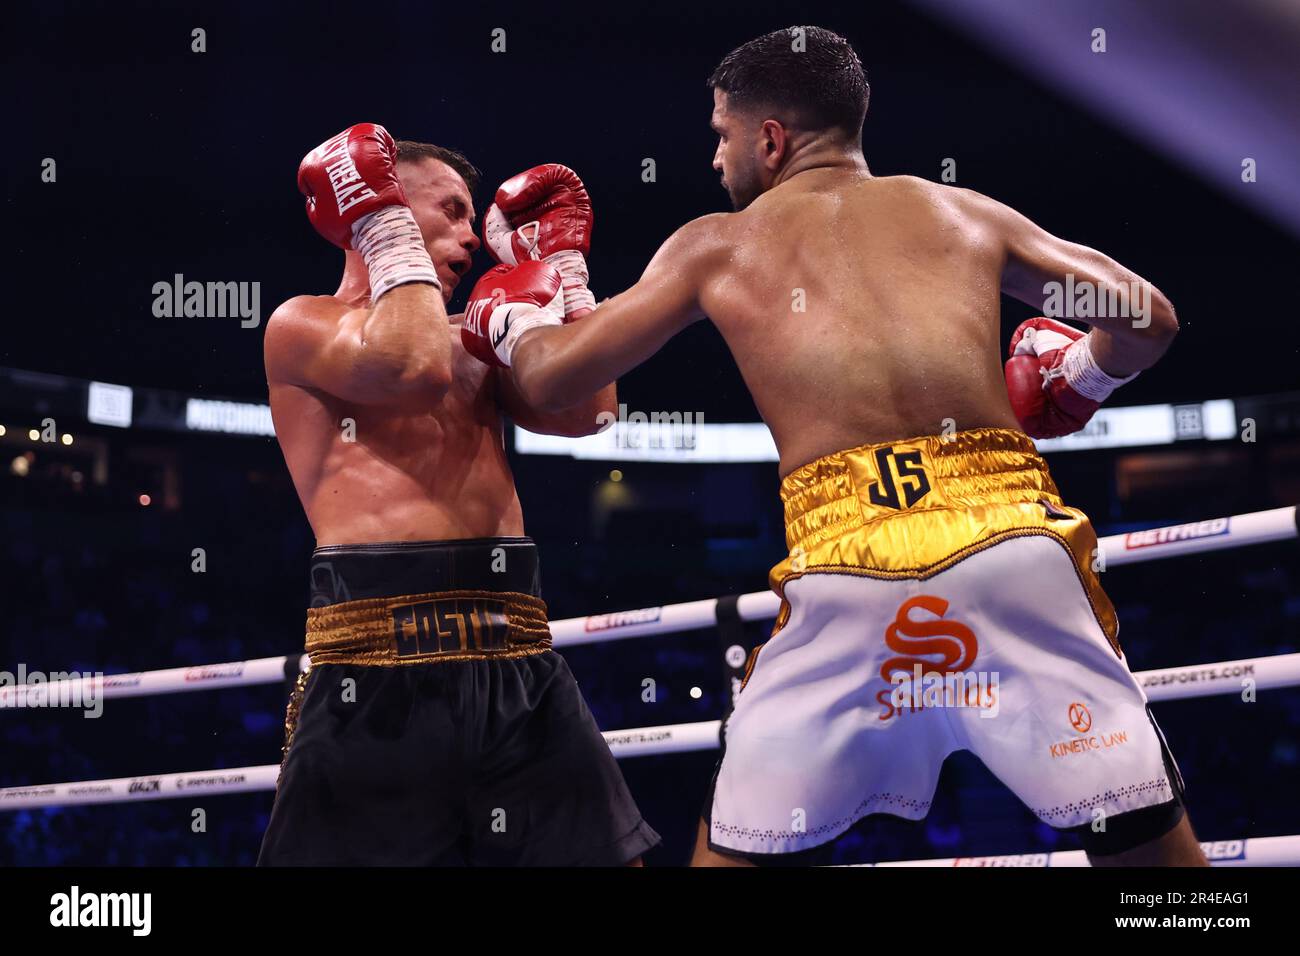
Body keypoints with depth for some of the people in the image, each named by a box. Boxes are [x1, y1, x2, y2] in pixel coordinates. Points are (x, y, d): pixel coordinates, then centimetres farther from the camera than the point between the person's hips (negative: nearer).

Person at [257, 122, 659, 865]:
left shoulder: (470, 340, 25)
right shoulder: (303, 325, 7)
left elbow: (586, 408, 12)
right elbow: (415, 367, -13)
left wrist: (562, 259, 19)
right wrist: (382, 224, 0)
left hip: (520, 666, 6)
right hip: (381, 667, -6)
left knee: (605, 851, 2)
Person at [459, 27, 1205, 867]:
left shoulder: (716, 245, 21)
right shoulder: (968, 212, 23)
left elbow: (552, 378, 22)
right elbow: (1146, 318, 17)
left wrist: (509, 326, 44)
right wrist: (1079, 381, 37)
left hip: (845, 559, 0)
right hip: (1007, 529, 1)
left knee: (738, 847, 17)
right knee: (1145, 840, 8)